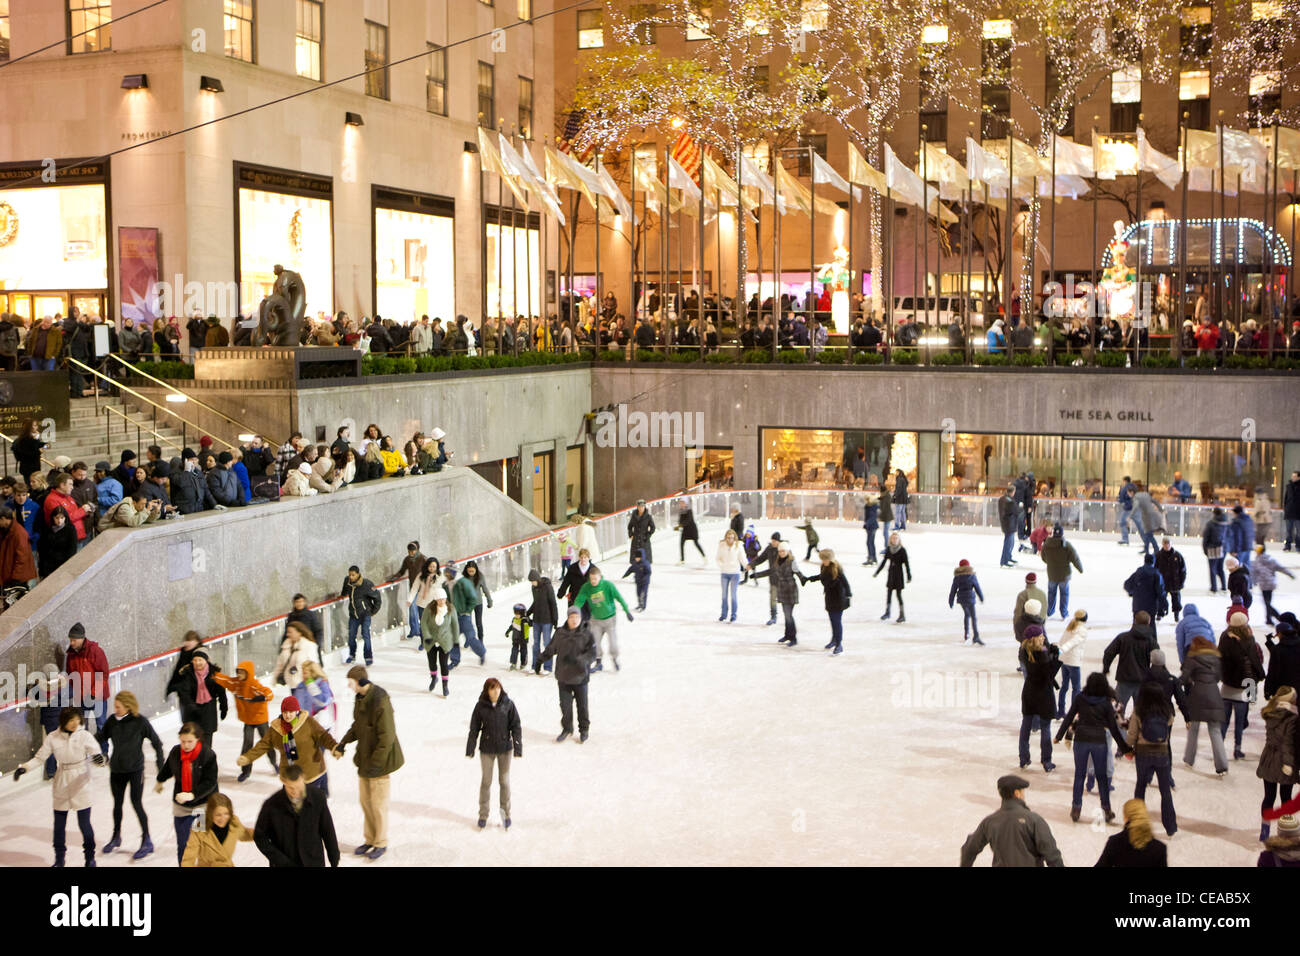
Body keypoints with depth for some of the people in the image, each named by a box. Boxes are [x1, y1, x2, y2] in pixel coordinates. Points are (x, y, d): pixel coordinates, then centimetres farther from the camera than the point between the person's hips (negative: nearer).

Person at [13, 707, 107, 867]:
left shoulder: (84, 736, -10)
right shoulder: (53, 738, -5)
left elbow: (96, 754, -16)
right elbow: (39, 757, 1)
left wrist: (101, 759, -39)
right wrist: (24, 767, -14)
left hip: (81, 783, -2)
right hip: (61, 785, 2)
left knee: (84, 823, 3)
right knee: (59, 824, 9)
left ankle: (90, 857, 22)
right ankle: (59, 858, 27)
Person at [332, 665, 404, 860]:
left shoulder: (380, 701, -26)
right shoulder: (360, 698, 2)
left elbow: (387, 737, -24)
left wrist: (376, 763, -22)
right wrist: (343, 743, 6)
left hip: (380, 759, -9)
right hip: (365, 758, 9)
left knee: (378, 804, 4)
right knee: (366, 801, 18)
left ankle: (381, 843, 21)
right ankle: (370, 840, 33)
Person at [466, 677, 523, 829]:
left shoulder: (508, 704, -10)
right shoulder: (481, 706, -10)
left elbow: (516, 727, -5)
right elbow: (474, 728, -2)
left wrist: (518, 748, -8)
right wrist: (470, 750, 0)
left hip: (505, 748, 0)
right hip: (486, 749, 0)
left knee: (504, 782, 10)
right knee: (486, 781, 10)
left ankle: (506, 813, 27)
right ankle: (483, 815, 25)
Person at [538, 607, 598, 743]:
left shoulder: (586, 635, -9)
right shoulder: (560, 633, -2)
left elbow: (592, 654, -15)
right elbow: (552, 647, 9)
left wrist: (578, 659, -31)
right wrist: (545, 654, -13)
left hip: (580, 677, -2)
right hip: (563, 676, 2)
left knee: (582, 705, 9)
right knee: (565, 704, 7)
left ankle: (584, 730, 27)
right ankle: (567, 730, 26)